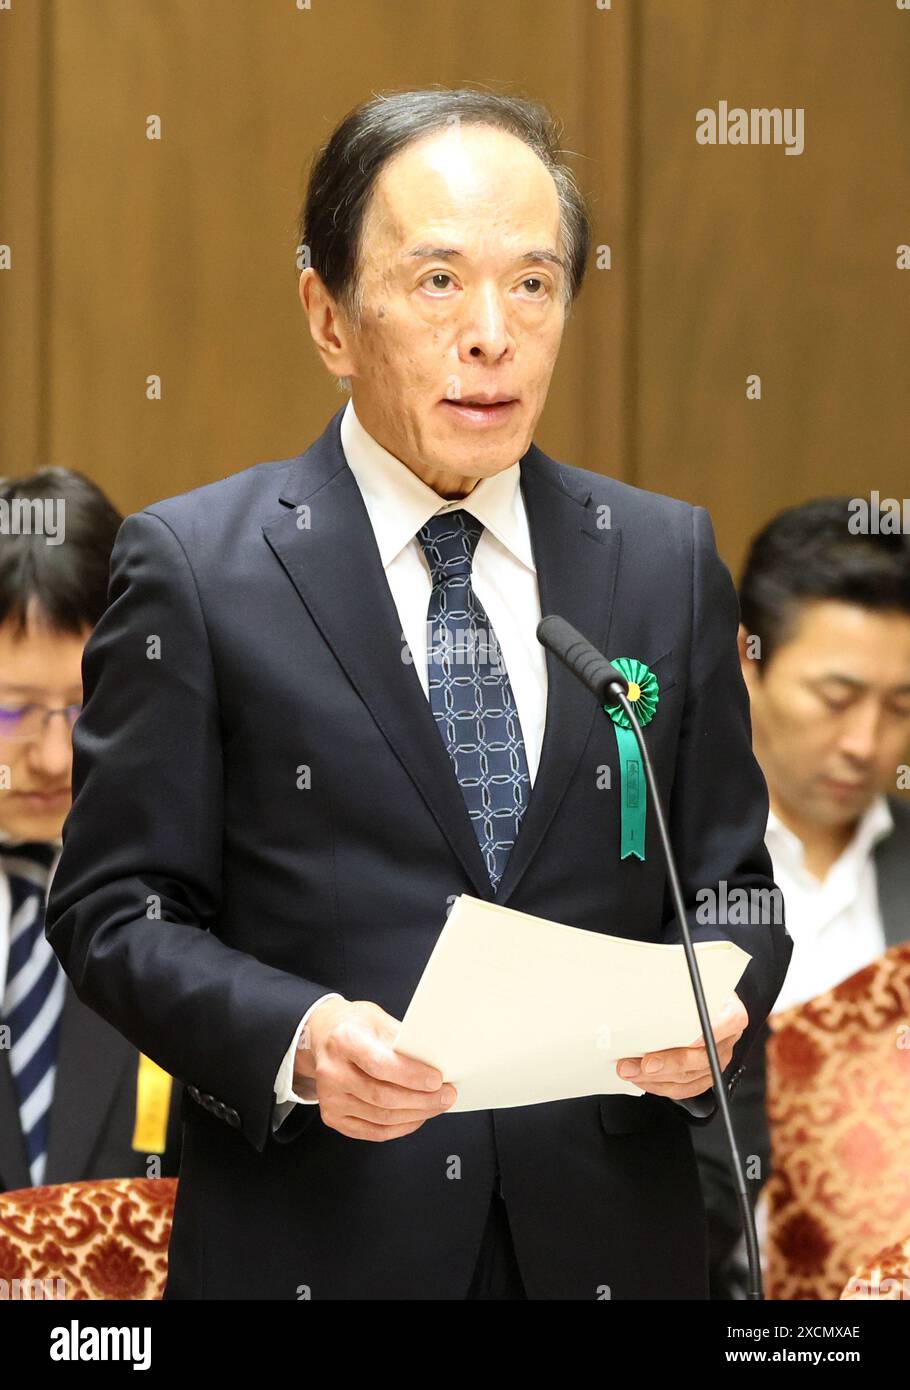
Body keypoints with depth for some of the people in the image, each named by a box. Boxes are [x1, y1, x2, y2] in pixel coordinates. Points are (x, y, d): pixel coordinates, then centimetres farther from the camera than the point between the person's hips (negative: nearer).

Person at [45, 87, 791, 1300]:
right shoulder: (195, 566, -3)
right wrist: (294, 1042, -21)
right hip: (314, 1240, -3)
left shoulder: (670, 561, 6)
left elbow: (730, 883, 9)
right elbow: (116, 905, -4)